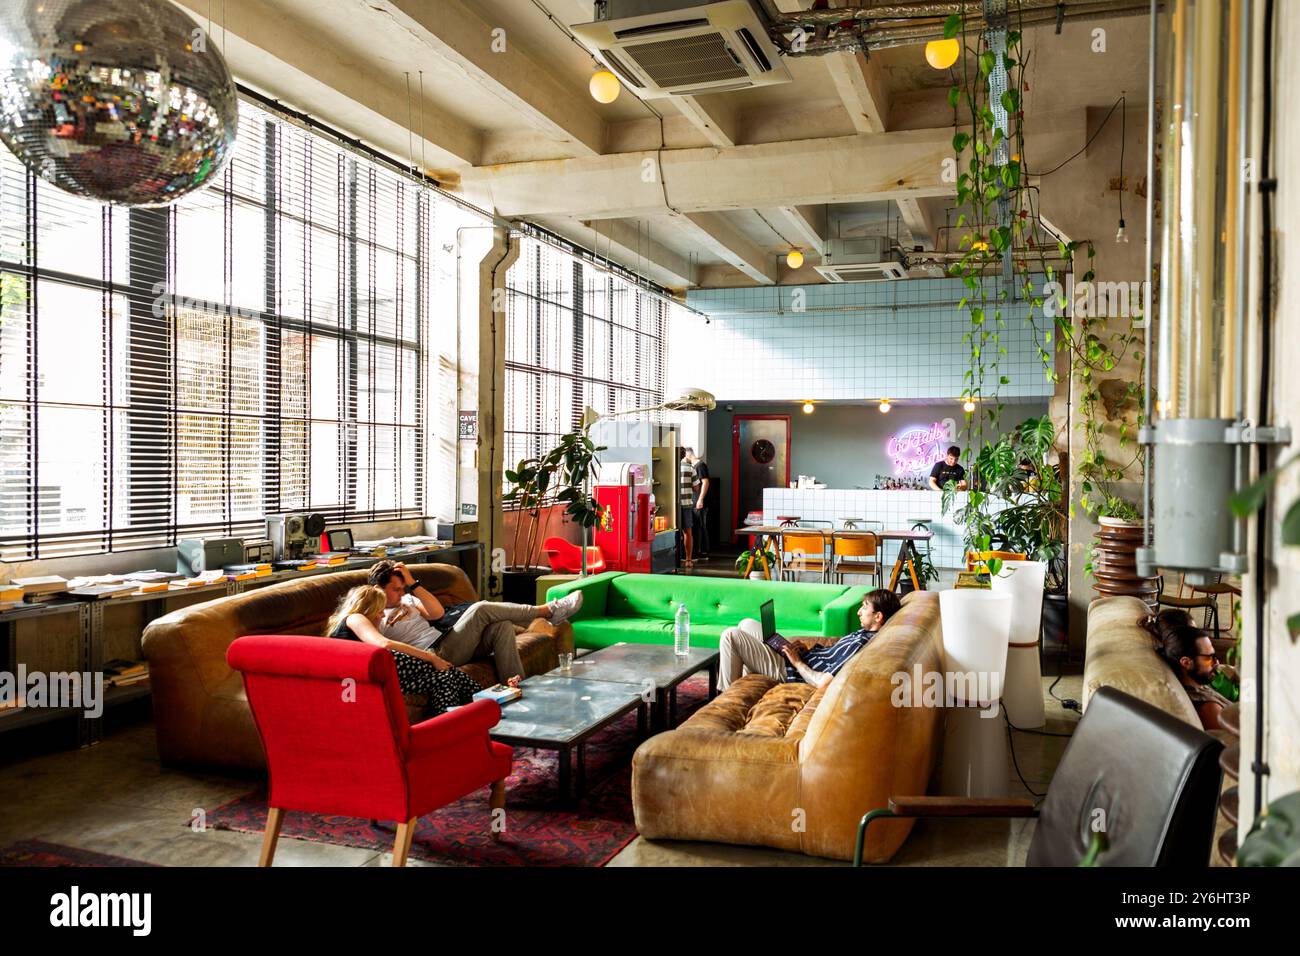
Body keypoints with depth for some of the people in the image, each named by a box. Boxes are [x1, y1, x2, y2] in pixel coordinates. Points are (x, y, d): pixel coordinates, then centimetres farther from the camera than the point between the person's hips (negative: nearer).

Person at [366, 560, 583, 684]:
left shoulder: (405, 599, 21)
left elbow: (437, 612, 6)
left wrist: (413, 584, -1)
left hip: (447, 642, 8)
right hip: (436, 654, -8)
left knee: (502, 625, -13)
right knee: (480, 610, -21)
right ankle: (548, 610, -12)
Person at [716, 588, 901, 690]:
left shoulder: (860, 644, -28)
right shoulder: (867, 634, 2)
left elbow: (822, 683, -31)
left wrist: (797, 662, -17)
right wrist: (807, 650, 2)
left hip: (788, 670, -10)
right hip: (799, 659, 10)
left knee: (731, 635, -13)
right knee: (747, 624, 20)